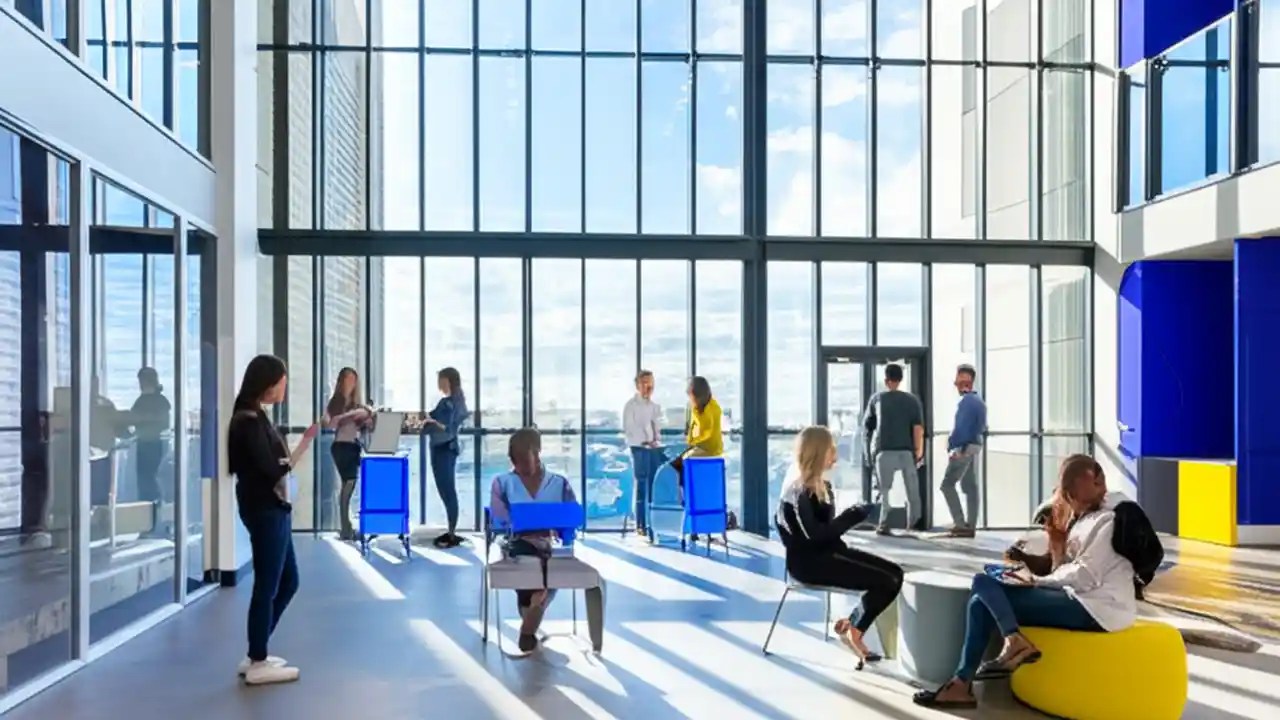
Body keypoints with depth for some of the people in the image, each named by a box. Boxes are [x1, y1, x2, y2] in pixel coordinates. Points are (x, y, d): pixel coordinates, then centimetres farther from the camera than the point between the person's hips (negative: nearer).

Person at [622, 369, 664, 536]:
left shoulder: (655, 406, 17)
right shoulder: (631, 405, -2)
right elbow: (628, 430, -9)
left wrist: (657, 440, -3)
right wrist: (645, 441, -17)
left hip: (656, 449, 6)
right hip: (639, 449, -5)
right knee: (641, 486, -3)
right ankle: (641, 525, 2)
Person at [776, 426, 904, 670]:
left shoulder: (818, 484, 14)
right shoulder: (800, 489, -15)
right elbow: (814, 534, -24)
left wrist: (849, 516, -5)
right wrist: (852, 516, -14)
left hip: (826, 553, 9)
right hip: (809, 561, -9)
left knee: (895, 573, -3)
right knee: (887, 580, -15)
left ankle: (852, 625, 2)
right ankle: (853, 627, 3)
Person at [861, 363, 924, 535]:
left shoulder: (877, 398, 9)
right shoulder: (912, 400, 5)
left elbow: (866, 424, 20)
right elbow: (918, 428, -5)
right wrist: (919, 452, 1)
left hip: (884, 451, 0)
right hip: (906, 451, 0)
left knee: (884, 489, 3)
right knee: (912, 490, 10)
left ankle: (883, 525, -7)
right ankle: (912, 525, 11)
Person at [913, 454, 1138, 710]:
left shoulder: (1107, 519, -8)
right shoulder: (1085, 516, 22)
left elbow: (1085, 575, -17)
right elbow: (1063, 568, 16)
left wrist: (1036, 581, -8)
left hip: (1097, 606, -10)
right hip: (1081, 598, 10)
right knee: (981, 600, -3)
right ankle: (961, 684, -9)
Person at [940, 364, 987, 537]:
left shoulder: (965, 401, -15)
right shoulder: (979, 401, 14)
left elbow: (960, 427, -20)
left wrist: (951, 446, -13)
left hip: (963, 447, -9)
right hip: (975, 446, 9)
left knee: (947, 484, -5)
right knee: (970, 486, 9)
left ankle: (960, 523, -8)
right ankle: (970, 526, 11)